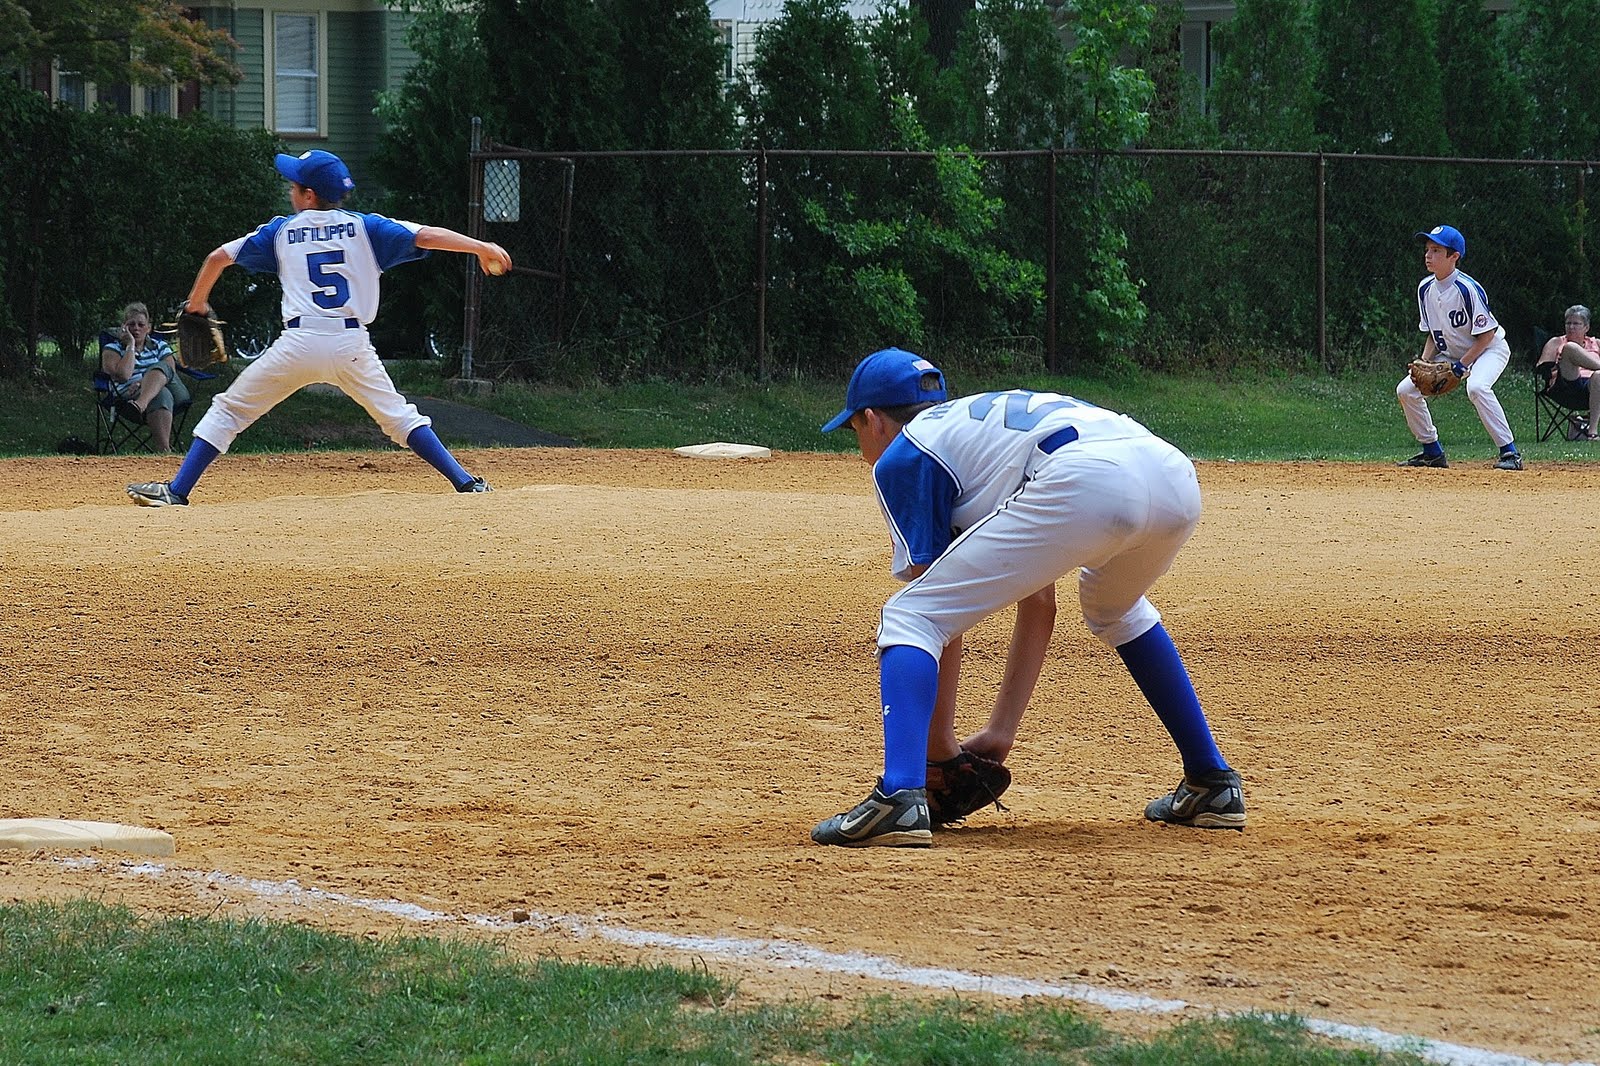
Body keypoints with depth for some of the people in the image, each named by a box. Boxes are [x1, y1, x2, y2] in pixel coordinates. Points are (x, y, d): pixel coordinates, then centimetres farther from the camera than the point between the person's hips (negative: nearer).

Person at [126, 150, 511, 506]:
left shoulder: (281, 231, 13)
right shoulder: (363, 227, 10)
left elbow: (219, 257, 16)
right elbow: (424, 236, -1)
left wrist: (197, 301, 33)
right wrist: (480, 247, 2)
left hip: (298, 344, -1)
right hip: (352, 344, 1)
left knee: (228, 412, 9)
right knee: (399, 416, 13)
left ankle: (177, 491, 3)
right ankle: (467, 484, 3)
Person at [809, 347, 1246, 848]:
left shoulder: (902, 455, 20)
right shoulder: (985, 417, 41)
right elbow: (1038, 606, 38)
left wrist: (939, 743, 18)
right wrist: (1002, 729, 36)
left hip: (1085, 485, -8)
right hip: (1174, 474, 8)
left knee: (907, 618, 1)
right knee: (1115, 609, 40)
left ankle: (899, 797, -20)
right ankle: (1213, 784, 37)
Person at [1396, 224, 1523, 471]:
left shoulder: (1467, 289, -25)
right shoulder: (1425, 289, -3)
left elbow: (1486, 334, -21)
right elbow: (1433, 334, 7)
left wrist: (1462, 365, -24)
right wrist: (1423, 362, -9)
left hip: (1489, 350, -8)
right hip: (1450, 354, 8)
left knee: (1476, 386, -38)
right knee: (1406, 390, -1)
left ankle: (1509, 452, -31)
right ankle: (1432, 452, 13)